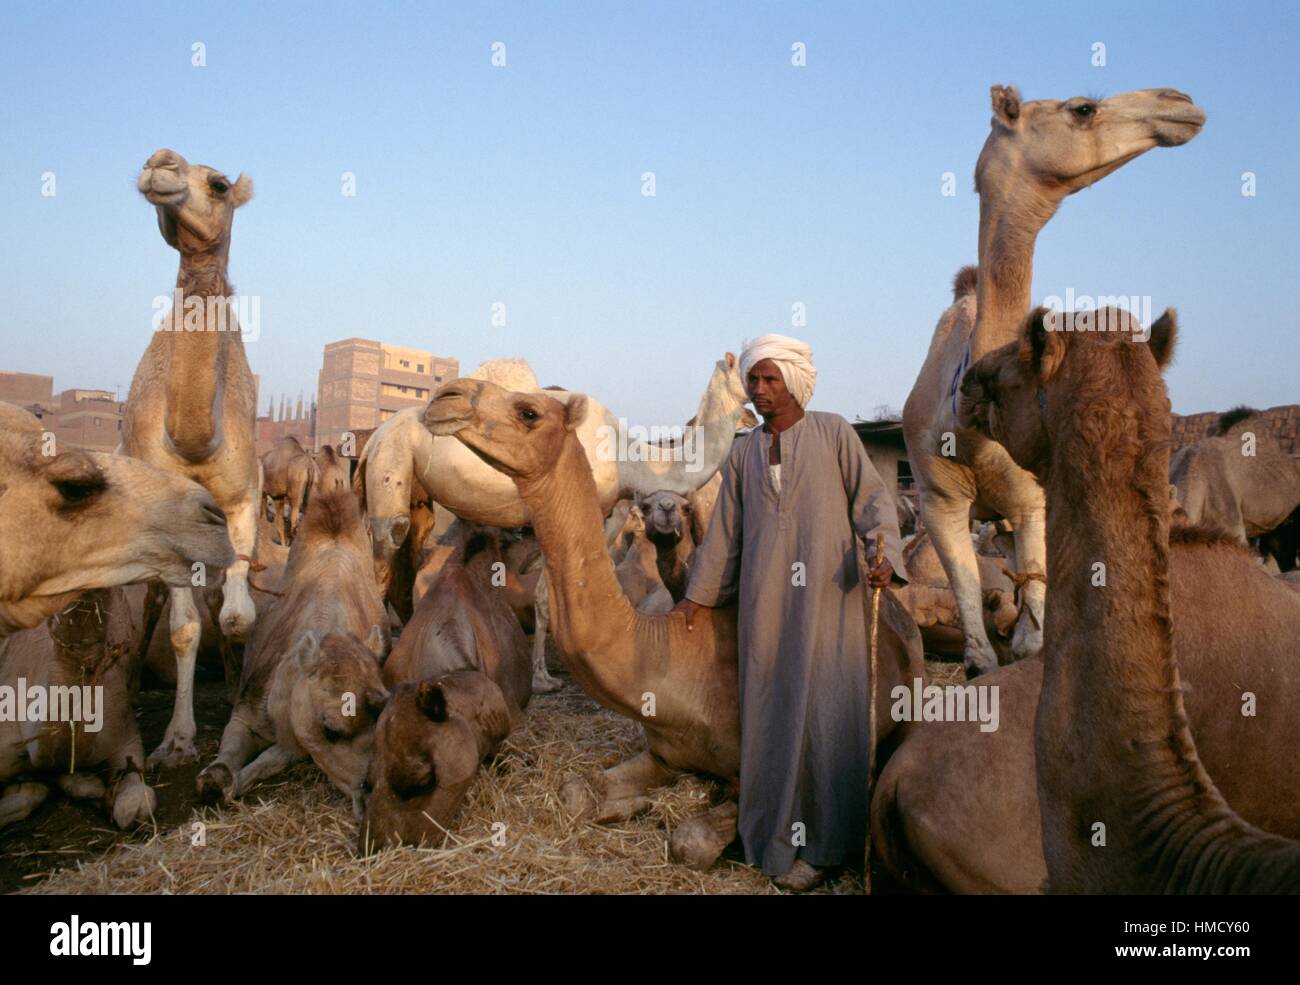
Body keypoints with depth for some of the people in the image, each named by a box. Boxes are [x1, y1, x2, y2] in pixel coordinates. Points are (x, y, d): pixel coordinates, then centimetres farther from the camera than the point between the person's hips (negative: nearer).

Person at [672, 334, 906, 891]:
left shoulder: (834, 433, 4)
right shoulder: (743, 453, 13)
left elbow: (872, 497, 0)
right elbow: (724, 531, 16)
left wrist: (885, 554, -18)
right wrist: (695, 598, 17)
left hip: (826, 594, -3)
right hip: (764, 598, 3)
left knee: (825, 707, -1)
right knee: (772, 710, 5)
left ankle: (820, 844, 10)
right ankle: (776, 837, 18)